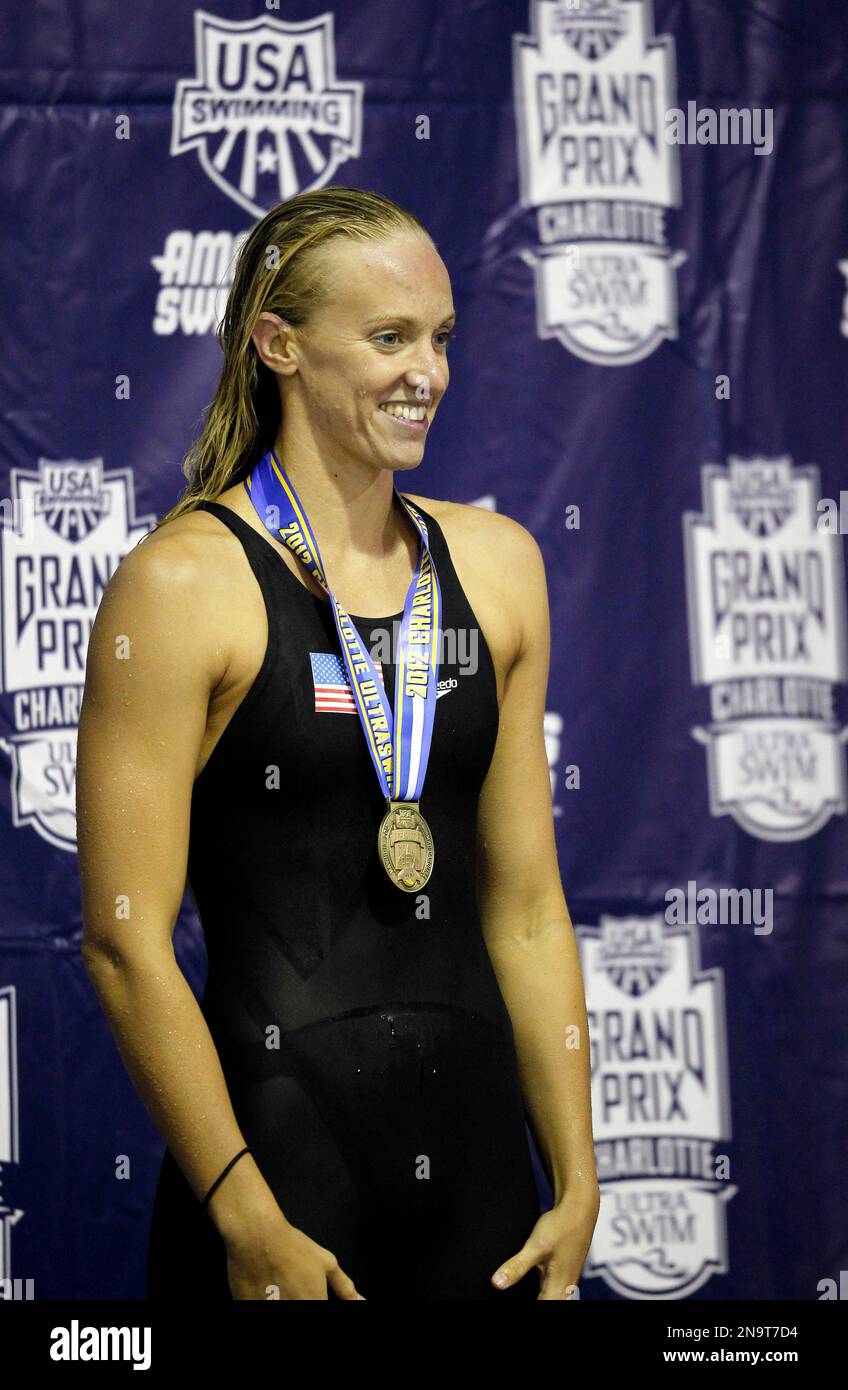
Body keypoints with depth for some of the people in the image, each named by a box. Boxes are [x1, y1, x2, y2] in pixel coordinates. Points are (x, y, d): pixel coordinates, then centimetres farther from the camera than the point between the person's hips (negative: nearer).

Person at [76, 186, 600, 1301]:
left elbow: (526, 905, 11)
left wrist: (576, 1186, 6)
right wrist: (251, 1222, -15)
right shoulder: (185, 583, -8)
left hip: (473, 1146, 5)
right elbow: (126, 940, -11)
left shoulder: (495, 563, 9)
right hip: (279, 1136, -5)